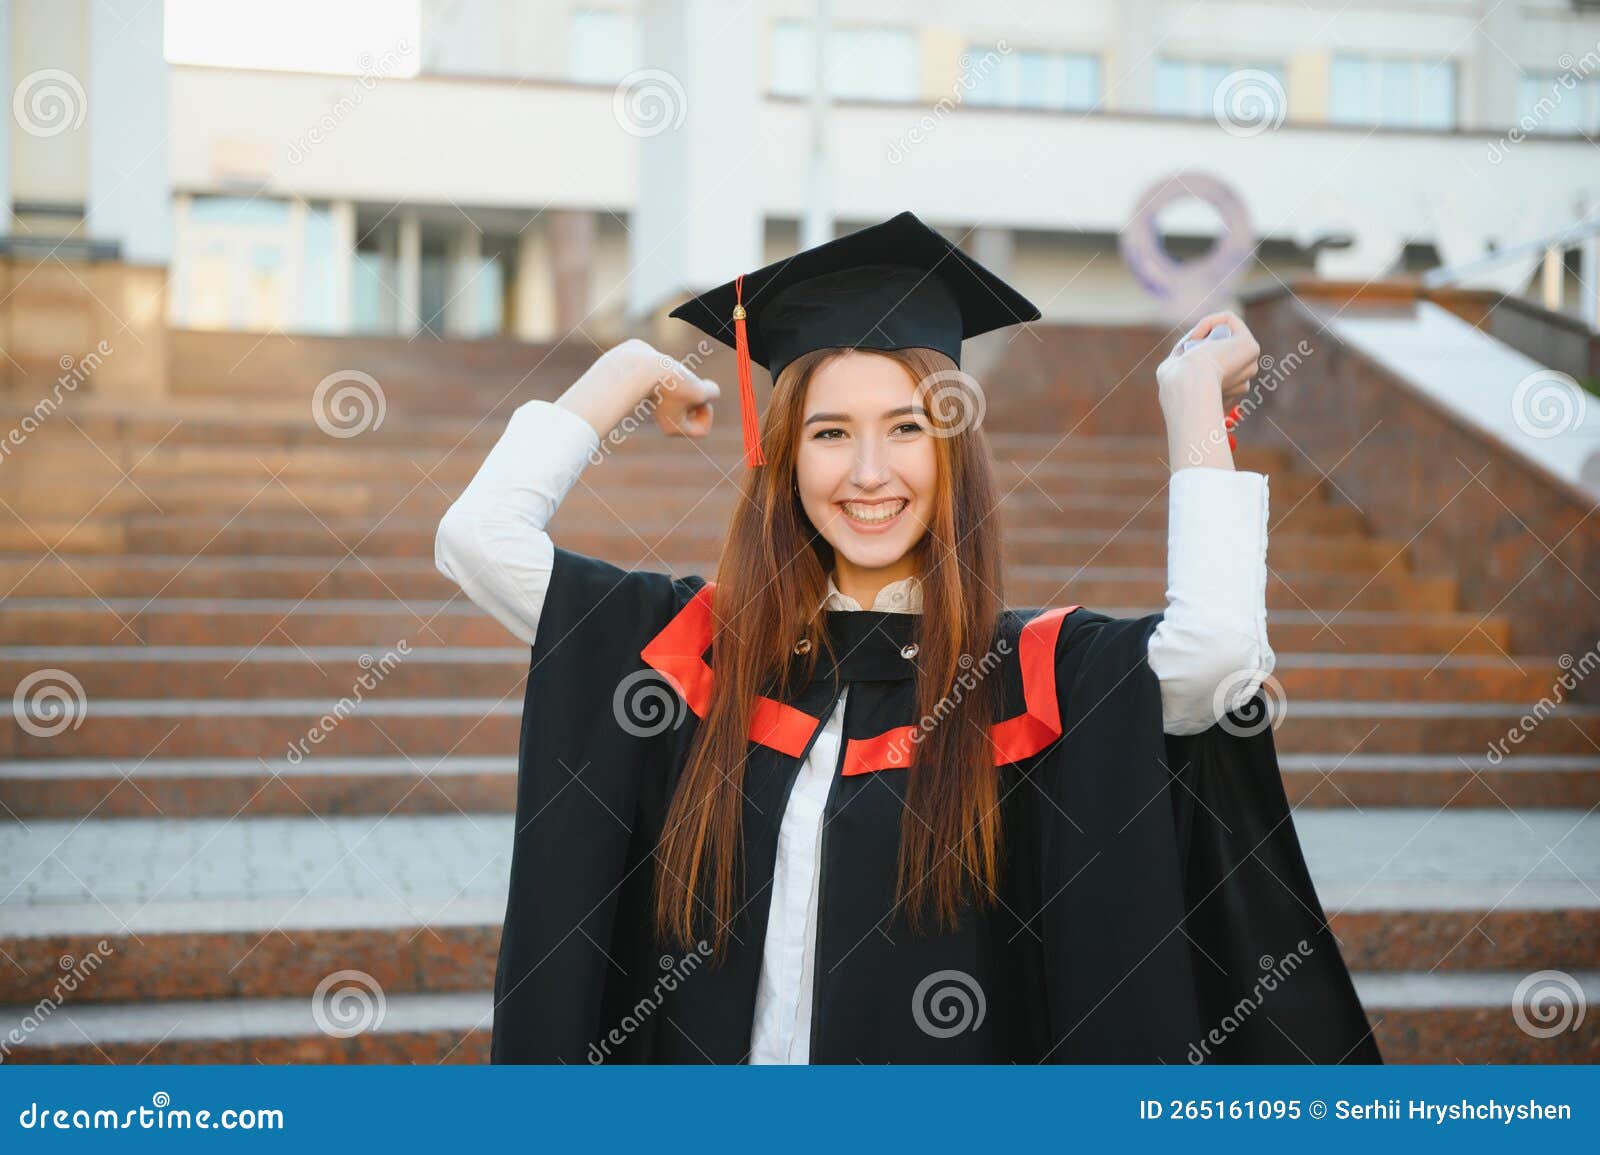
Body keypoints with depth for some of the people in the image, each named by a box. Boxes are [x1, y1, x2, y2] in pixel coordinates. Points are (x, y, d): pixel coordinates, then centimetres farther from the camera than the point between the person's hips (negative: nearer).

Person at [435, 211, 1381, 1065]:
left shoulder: (1038, 673, -8)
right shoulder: (696, 644, -1)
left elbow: (1217, 652, -27)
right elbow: (479, 536, -5)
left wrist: (1193, 400, -13)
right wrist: (630, 374, 4)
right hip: (697, 1059, 2)